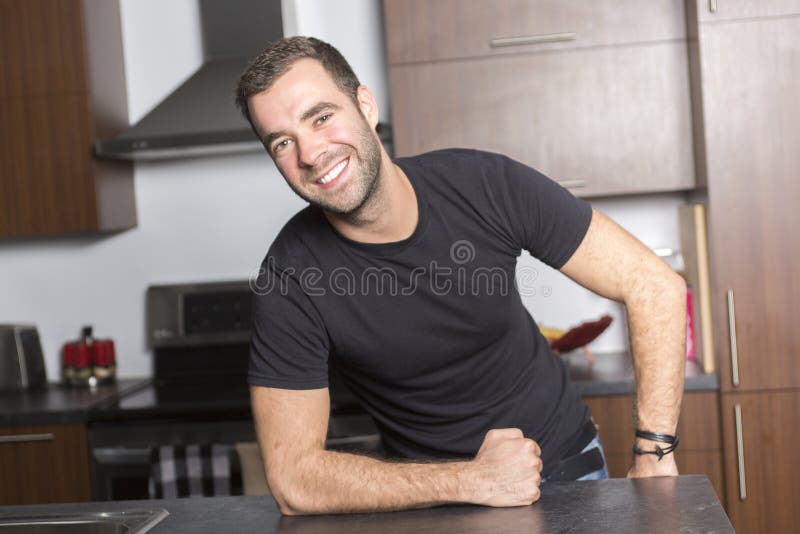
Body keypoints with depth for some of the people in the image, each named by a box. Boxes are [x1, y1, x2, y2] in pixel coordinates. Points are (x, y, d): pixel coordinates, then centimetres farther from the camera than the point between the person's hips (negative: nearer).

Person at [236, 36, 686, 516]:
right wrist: (473, 480, -25)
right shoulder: (290, 279, -19)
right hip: (431, 491, -2)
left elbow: (655, 287, -12)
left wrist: (654, 456, -18)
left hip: (568, 459, 2)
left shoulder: (485, 185, -17)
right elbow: (293, 479, -19)